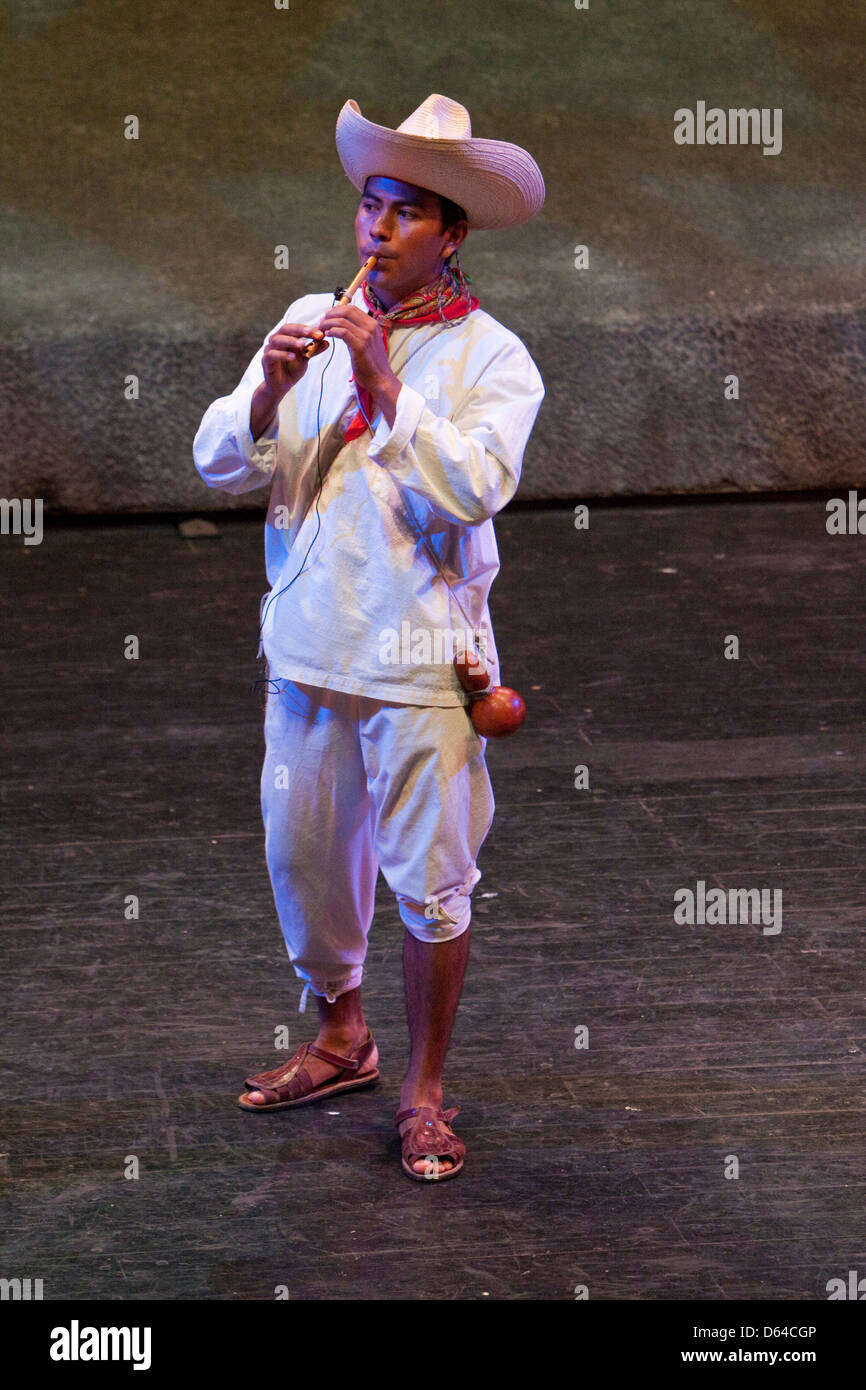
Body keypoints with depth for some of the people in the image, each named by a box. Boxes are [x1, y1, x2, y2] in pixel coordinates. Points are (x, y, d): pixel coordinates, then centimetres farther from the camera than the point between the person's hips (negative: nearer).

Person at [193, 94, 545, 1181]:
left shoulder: (489, 355, -4)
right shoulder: (311, 323, 8)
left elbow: (478, 486, -20)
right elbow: (218, 466, 4)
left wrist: (386, 389, -23)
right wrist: (270, 395, -15)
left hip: (422, 657, -4)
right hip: (308, 642, 4)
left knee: (428, 882, 1)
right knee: (302, 855, 13)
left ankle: (424, 1091, 15)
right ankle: (340, 1040, 34)